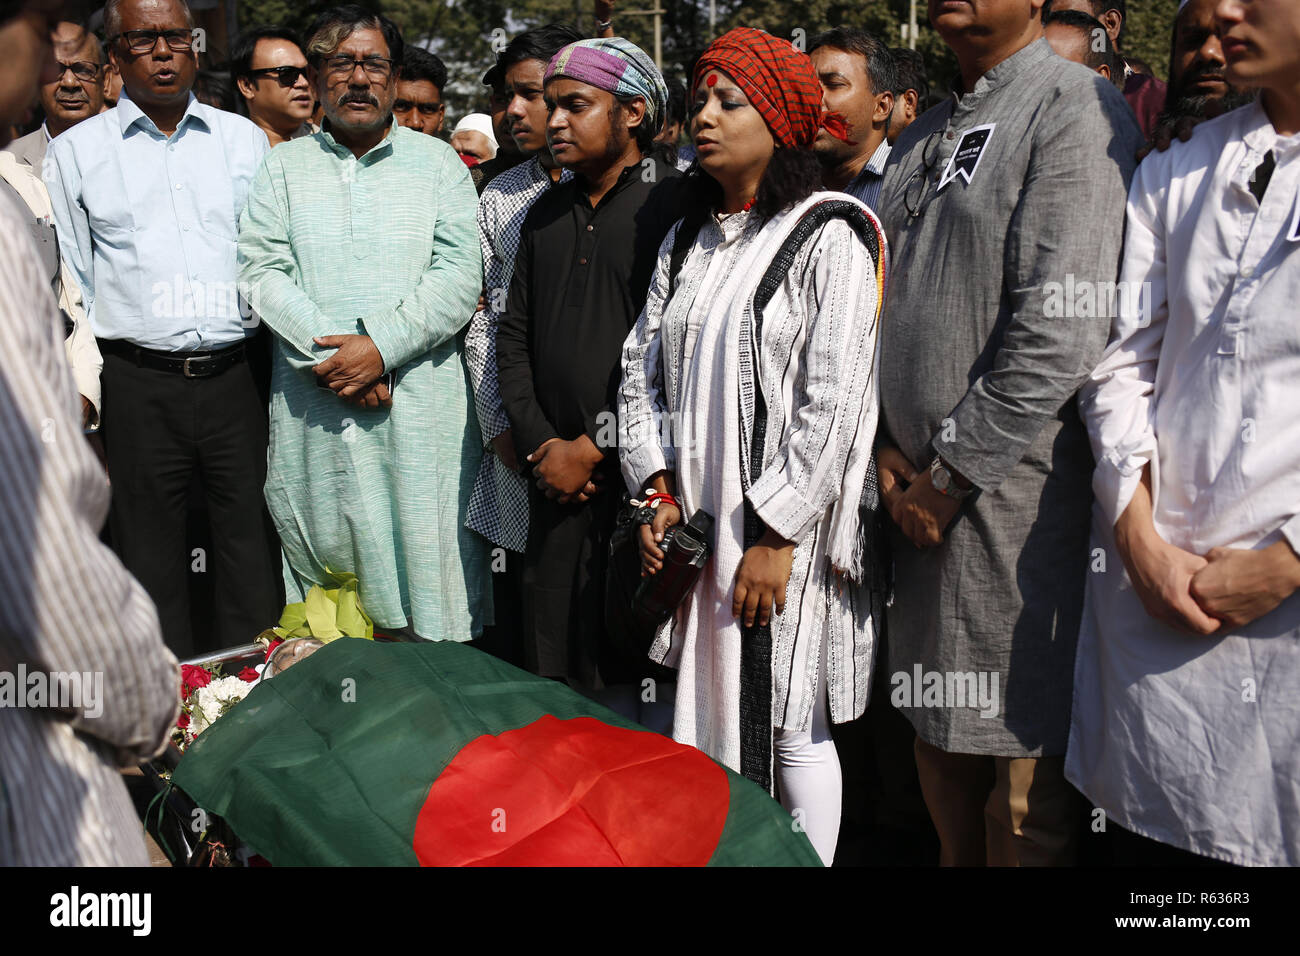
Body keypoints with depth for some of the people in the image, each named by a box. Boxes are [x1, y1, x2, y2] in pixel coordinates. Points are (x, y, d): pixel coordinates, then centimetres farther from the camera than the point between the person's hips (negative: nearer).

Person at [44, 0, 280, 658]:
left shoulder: (244, 139, 10)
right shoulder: (75, 152, 6)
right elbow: (66, 286, 6)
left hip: (235, 376, 1)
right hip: (138, 385, -1)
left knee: (250, 548, 7)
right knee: (150, 559, 6)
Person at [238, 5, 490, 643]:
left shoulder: (436, 161, 9)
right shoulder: (283, 168, 13)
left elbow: (460, 274, -3)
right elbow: (263, 272, 1)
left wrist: (380, 346, -14)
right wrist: (328, 350, -13)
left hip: (422, 404, -1)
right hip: (315, 411, 1)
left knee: (428, 558, 0)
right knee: (325, 553, 4)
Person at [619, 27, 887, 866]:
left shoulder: (829, 236, -8)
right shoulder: (689, 240, 14)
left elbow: (834, 399, -15)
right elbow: (642, 369, 14)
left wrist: (774, 536, -17)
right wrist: (658, 490, 1)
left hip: (786, 526, -6)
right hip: (698, 525, 6)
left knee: (792, 728, 2)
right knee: (711, 716, 12)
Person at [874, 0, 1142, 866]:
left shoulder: (1076, 108, -8)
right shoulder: (924, 136, 18)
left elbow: (1060, 335, -17)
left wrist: (953, 475, -13)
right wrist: (889, 444, 5)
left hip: (1015, 492, -7)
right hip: (924, 496, 8)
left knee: (1020, 785, 1)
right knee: (940, 735, 16)